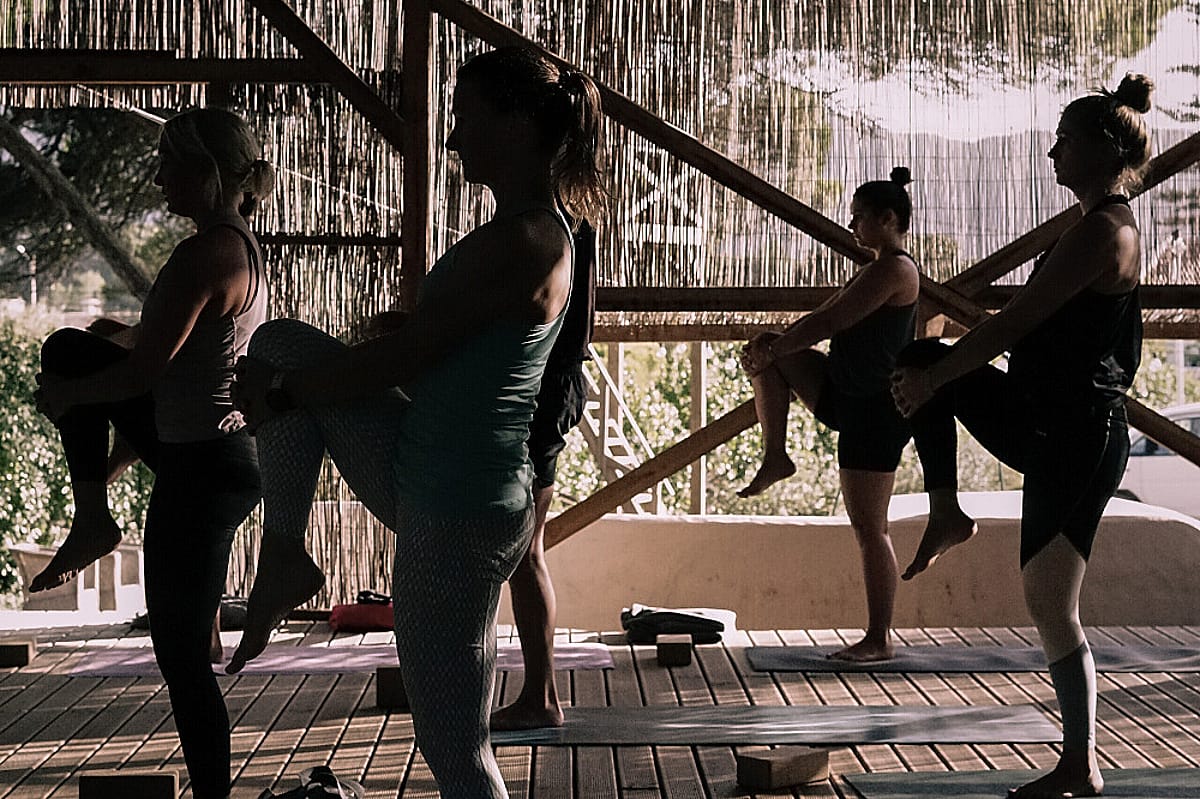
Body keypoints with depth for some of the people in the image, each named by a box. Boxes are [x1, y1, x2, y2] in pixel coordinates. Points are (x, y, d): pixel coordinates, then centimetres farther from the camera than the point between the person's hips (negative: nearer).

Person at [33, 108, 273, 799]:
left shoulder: (204, 256, -23)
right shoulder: (243, 248, 9)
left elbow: (143, 372, -24)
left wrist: (64, 397, -4)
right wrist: (113, 459, 25)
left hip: (203, 470, -10)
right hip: (208, 447, 10)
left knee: (180, 653, 0)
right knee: (68, 348, 14)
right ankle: (93, 521, 17)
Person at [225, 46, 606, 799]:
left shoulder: (519, 241, -20)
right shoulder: (540, 231, 12)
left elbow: (402, 356, -18)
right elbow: (433, 356, 19)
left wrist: (281, 393, -4)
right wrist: (278, 381, 18)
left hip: (456, 511, -10)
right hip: (429, 471, 10)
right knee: (281, 342, 12)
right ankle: (286, 558, 11)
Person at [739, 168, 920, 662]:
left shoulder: (895, 269, -18)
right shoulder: (877, 269, 16)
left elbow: (830, 321, -21)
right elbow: (828, 316, 15)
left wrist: (772, 350, -12)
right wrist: (774, 344, 1)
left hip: (876, 410, -10)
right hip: (847, 395, 10)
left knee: (869, 528, -5)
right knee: (768, 357, 3)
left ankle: (879, 639, 3)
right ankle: (775, 459, 6)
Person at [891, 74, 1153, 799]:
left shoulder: (1105, 229, -18)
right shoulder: (1103, 225, 14)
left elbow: (1016, 322, -19)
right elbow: (1037, 328, 22)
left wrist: (936, 379, -10)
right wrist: (933, 371, 23)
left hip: (1078, 439, -10)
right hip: (1044, 419, 10)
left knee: (1052, 605, -6)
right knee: (924, 359, 14)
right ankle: (948, 515, 14)